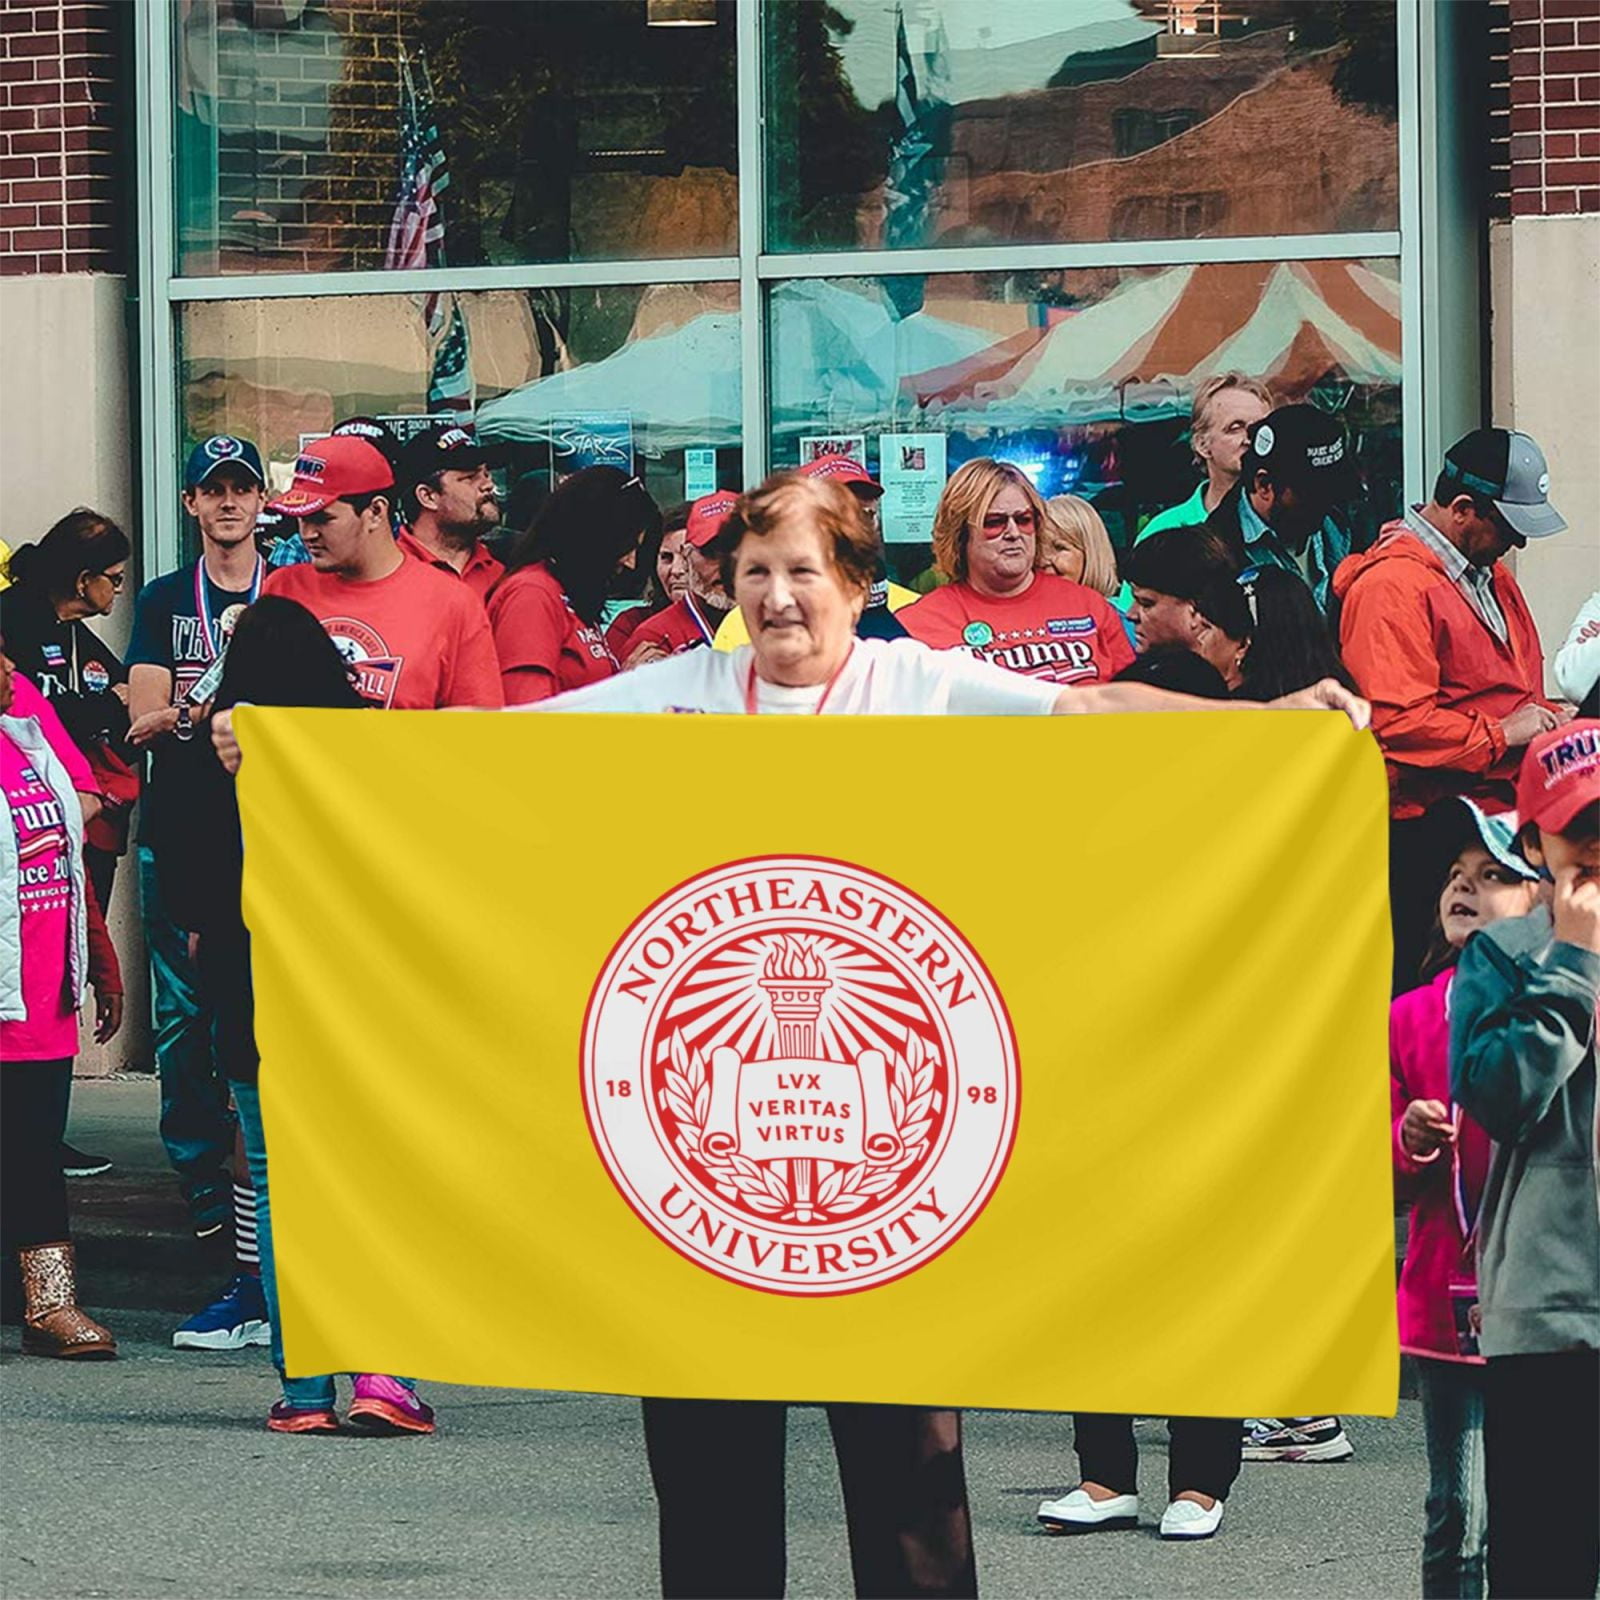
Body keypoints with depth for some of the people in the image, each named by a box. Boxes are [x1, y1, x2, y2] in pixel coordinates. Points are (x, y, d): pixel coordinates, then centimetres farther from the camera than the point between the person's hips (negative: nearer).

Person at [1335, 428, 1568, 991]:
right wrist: (1499, 736, -14)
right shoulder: (1392, 586, -13)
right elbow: (1396, 722, -22)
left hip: (1502, 814, 9)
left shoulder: (1491, 574, 19)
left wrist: (1544, 717, 11)